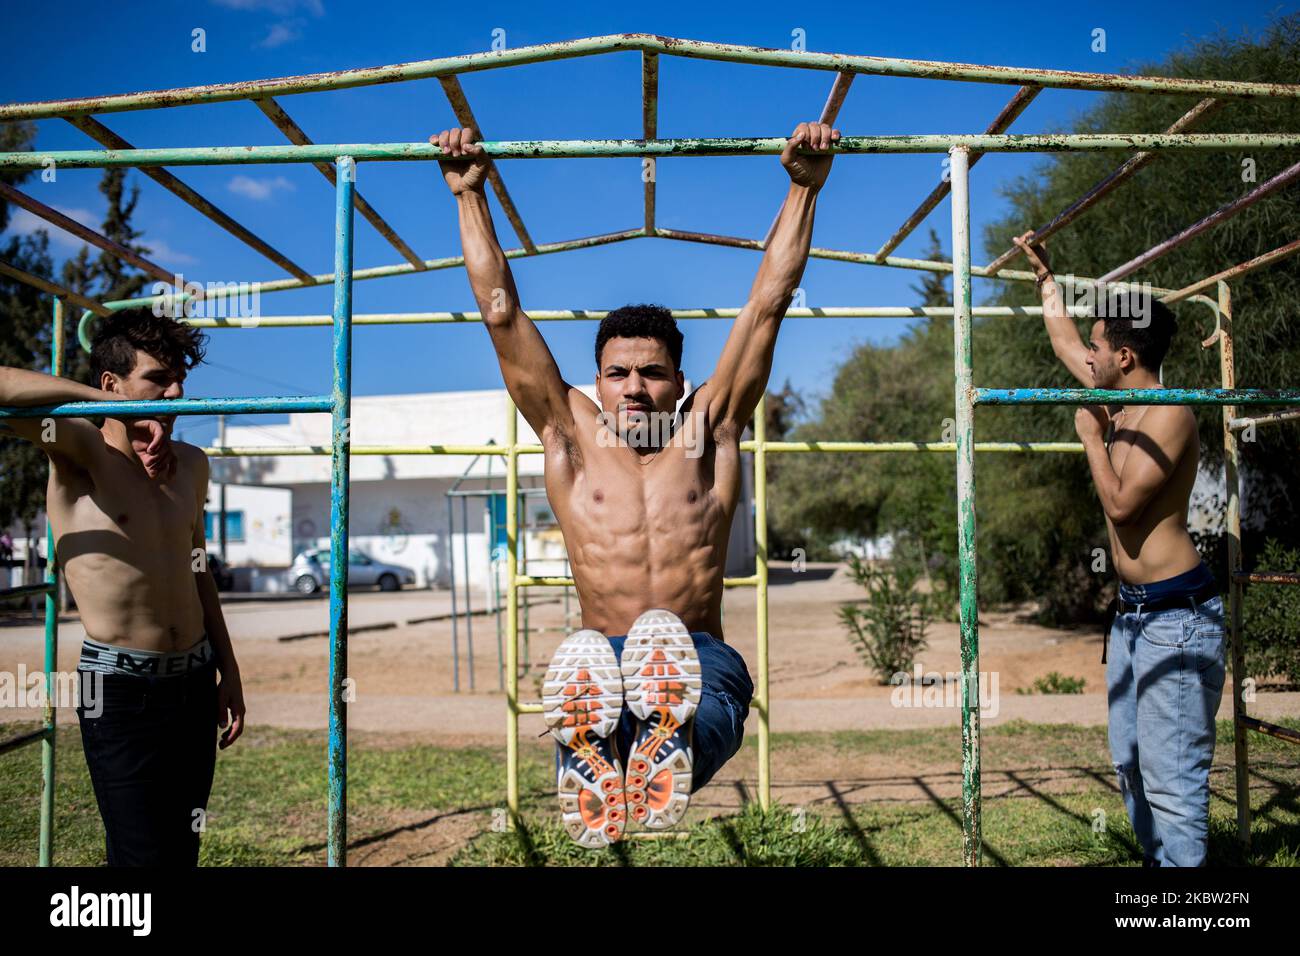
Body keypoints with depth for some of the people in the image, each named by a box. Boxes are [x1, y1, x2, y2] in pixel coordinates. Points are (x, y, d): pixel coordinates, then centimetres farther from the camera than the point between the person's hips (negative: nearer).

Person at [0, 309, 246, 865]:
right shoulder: (80, 451, -9)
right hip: (120, 690, -6)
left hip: (195, 681, 6)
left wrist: (228, 673, 18)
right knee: (144, 853, -4)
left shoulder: (190, 465, 9)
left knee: (183, 849, 13)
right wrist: (110, 404, -22)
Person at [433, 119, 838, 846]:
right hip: (601, 661, 1)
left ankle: (665, 757, -71)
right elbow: (502, 311, 19)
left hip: (702, 659, 0)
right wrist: (471, 196, 20)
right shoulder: (571, 434, 19)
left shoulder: (710, 429, 18)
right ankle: (592, 766, -70)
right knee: (582, 671, -41)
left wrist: (804, 189, 14)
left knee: (681, 676, -42)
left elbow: (768, 303, 15)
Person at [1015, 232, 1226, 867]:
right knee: (1131, 765, 14)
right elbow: (1063, 342, 27)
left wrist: (1092, 437, -7)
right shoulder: (1120, 402, 11)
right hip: (1134, 610, 10)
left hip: (1177, 615, -10)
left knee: (1171, 778, -10)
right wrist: (1044, 275, 35)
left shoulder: (1169, 413, -15)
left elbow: (1121, 503, -20)